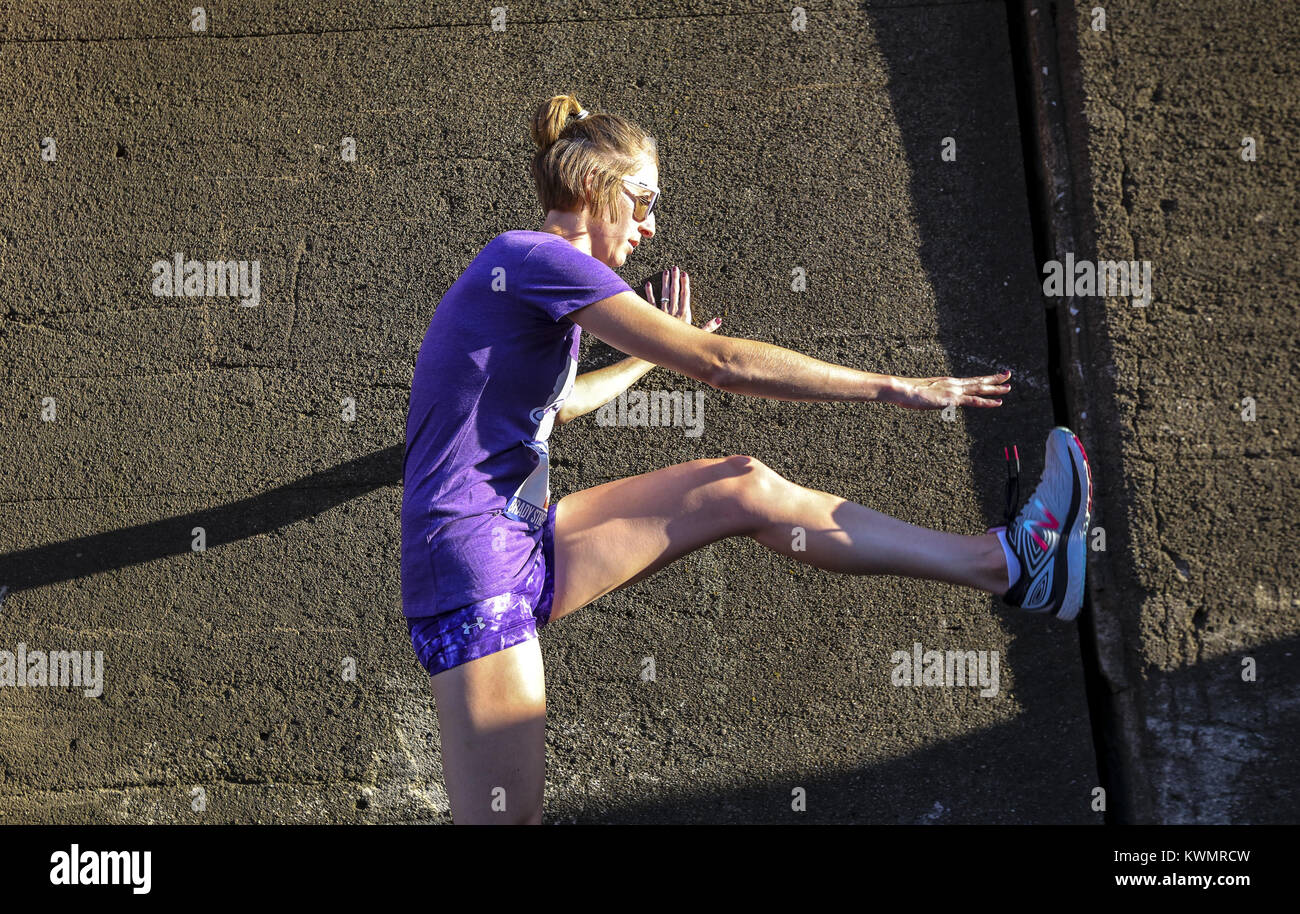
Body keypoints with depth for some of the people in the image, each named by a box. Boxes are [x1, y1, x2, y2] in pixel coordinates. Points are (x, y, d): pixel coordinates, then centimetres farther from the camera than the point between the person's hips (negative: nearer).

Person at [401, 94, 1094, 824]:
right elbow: (721, 362, -18)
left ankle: (1002, 564, -5)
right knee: (508, 815, -15)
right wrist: (893, 388, -13)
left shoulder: (533, 272, 17)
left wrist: (656, 354, 49)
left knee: (744, 486, -2)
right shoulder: (537, 256, -14)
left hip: (526, 536, 9)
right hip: (474, 560, -9)